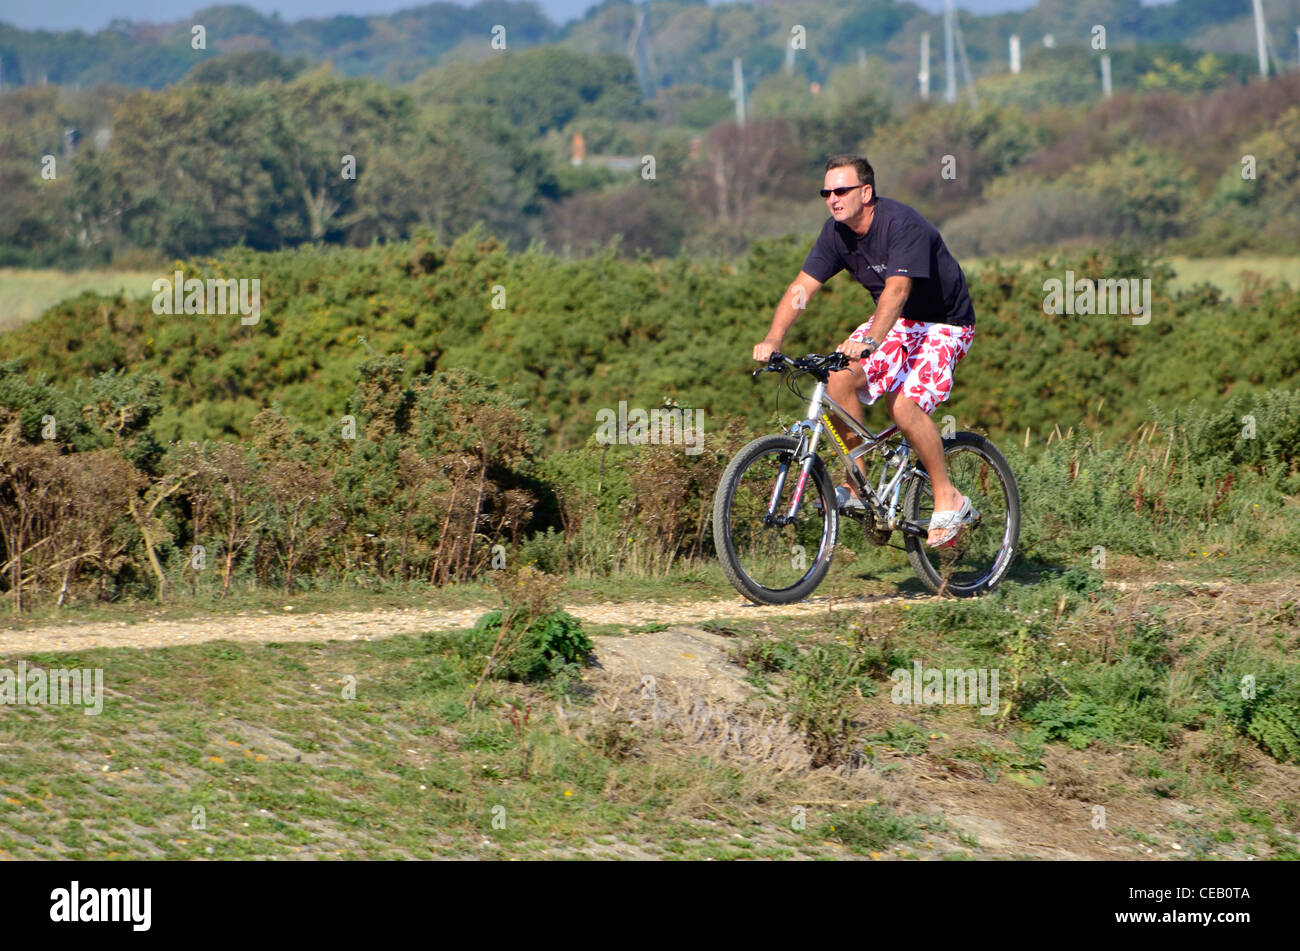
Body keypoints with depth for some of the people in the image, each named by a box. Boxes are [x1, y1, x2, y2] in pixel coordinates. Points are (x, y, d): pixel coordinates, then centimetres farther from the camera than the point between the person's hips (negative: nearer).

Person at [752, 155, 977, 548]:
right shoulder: (837, 232, -6)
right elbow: (802, 286, -10)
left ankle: (948, 500, -11)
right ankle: (857, 488, -4)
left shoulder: (902, 224, -28)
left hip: (944, 323, -7)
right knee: (839, 379, -16)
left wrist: (868, 342, -55)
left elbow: (897, 289, -40)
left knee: (903, 402, -26)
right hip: (897, 320, 7)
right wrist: (773, 339, -25)